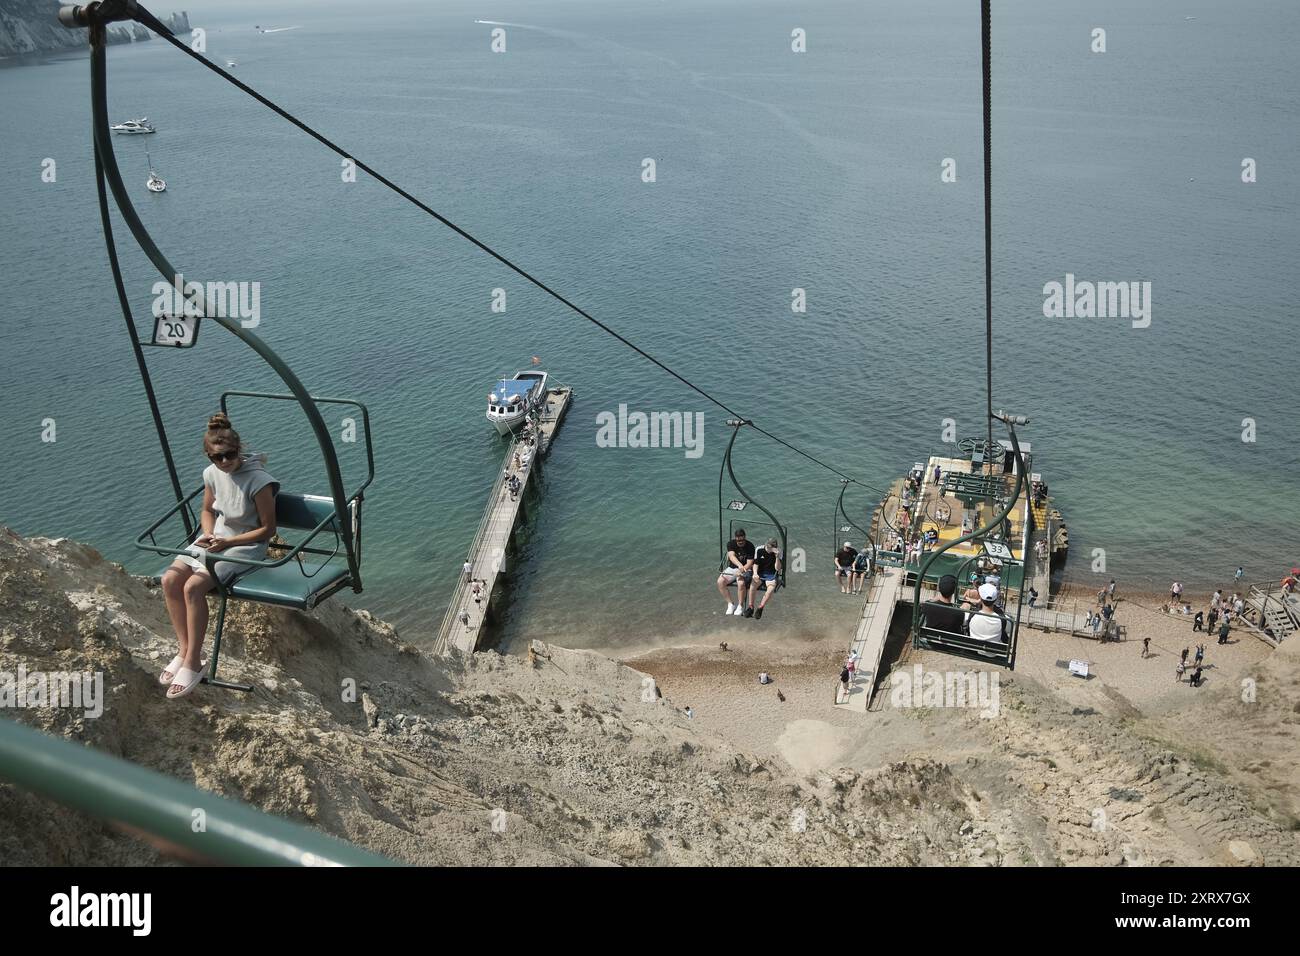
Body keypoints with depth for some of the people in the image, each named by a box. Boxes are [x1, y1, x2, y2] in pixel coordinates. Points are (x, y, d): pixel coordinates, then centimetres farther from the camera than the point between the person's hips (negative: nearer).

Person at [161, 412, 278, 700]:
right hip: (214, 539, 7)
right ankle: (184, 648, -2)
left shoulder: (258, 481, -20)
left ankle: (193, 663, -15)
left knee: (194, 586, -27)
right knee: (170, 579, -17)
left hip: (246, 545, -7)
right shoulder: (212, 474, 0)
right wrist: (208, 535, -3)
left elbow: (267, 529, -14)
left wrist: (227, 542, -18)